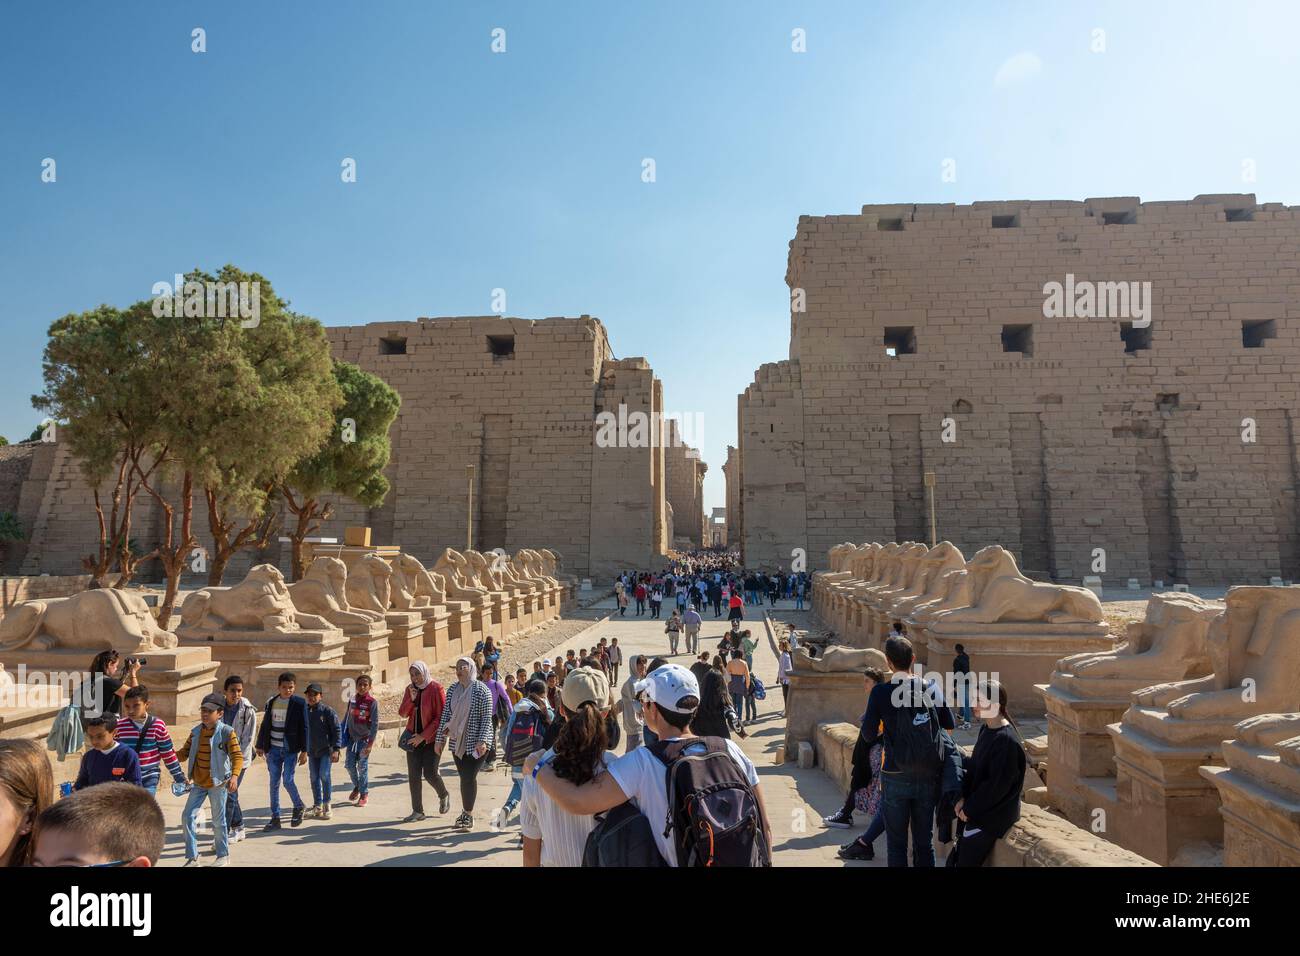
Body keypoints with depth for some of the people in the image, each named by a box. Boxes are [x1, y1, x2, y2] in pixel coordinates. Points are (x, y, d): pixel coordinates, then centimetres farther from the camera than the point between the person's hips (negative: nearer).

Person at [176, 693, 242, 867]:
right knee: (187, 816, 2)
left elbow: (237, 756, -19)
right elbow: (184, 753, 10)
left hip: (218, 783, -5)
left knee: (218, 820, 5)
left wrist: (234, 776, -32)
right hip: (198, 783, 5)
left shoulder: (227, 732, -15)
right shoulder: (196, 731, 2)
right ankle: (192, 857, 16)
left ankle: (223, 855, 23)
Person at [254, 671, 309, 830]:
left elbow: (304, 728, -6)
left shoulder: (299, 703, -6)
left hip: (291, 749, -4)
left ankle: (299, 807, 18)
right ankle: (275, 818, 15)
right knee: (274, 783, 6)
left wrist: (304, 751, -9)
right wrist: (260, 745, 11)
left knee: (287, 780, -7)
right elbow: (265, 725, 13)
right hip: (273, 749, 4)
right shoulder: (271, 702, 6)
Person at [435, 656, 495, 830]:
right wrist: (440, 739, 6)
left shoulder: (481, 690, -8)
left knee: (469, 777, -5)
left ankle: (468, 814, 6)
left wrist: (482, 741, -19)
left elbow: (487, 717, -12)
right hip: (457, 742, 5)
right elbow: (445, 715, 10)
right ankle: (467, 813, 22)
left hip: (476, 742, -5)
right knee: (464, 777, 10)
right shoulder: (452, 690, 7)